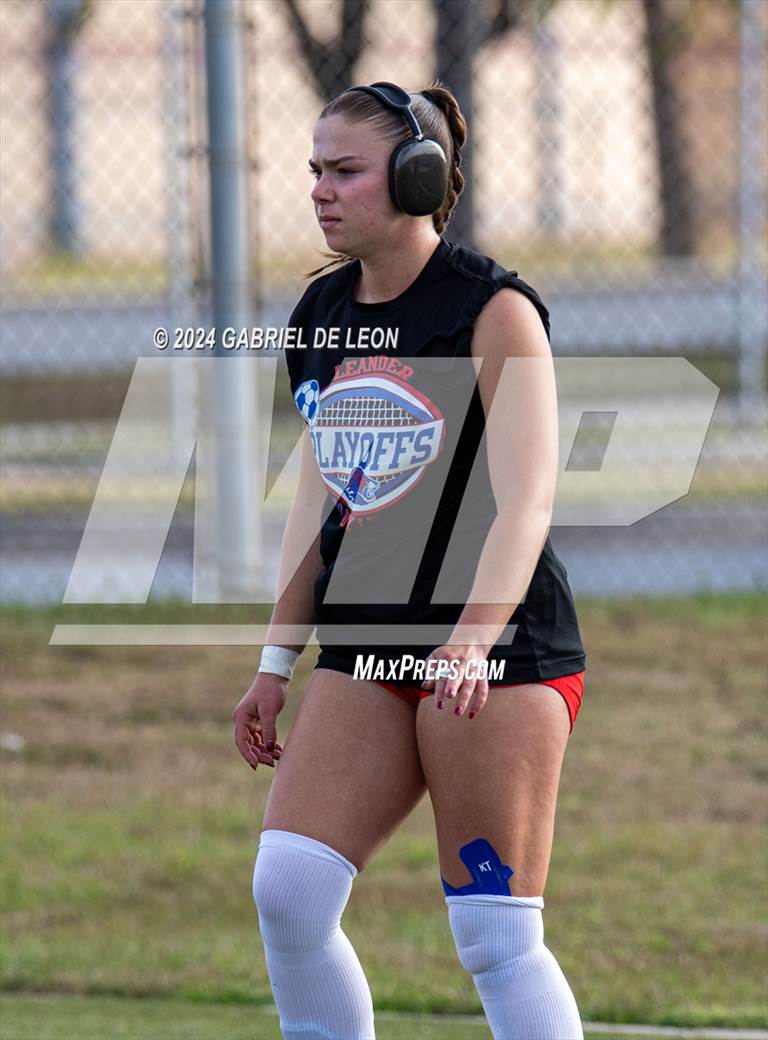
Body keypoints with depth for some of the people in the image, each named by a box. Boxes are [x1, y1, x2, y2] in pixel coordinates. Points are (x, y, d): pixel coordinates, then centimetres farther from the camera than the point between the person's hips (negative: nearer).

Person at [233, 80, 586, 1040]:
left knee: (497, 939, -9)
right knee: (286, 889, -8)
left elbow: (524, 506, -17)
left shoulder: (494, 311, -9)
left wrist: (472, 641, -31)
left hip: (501, 656, -7)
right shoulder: (321, 315, 12)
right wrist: (276, 665, 18)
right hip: (364, 655, 7)